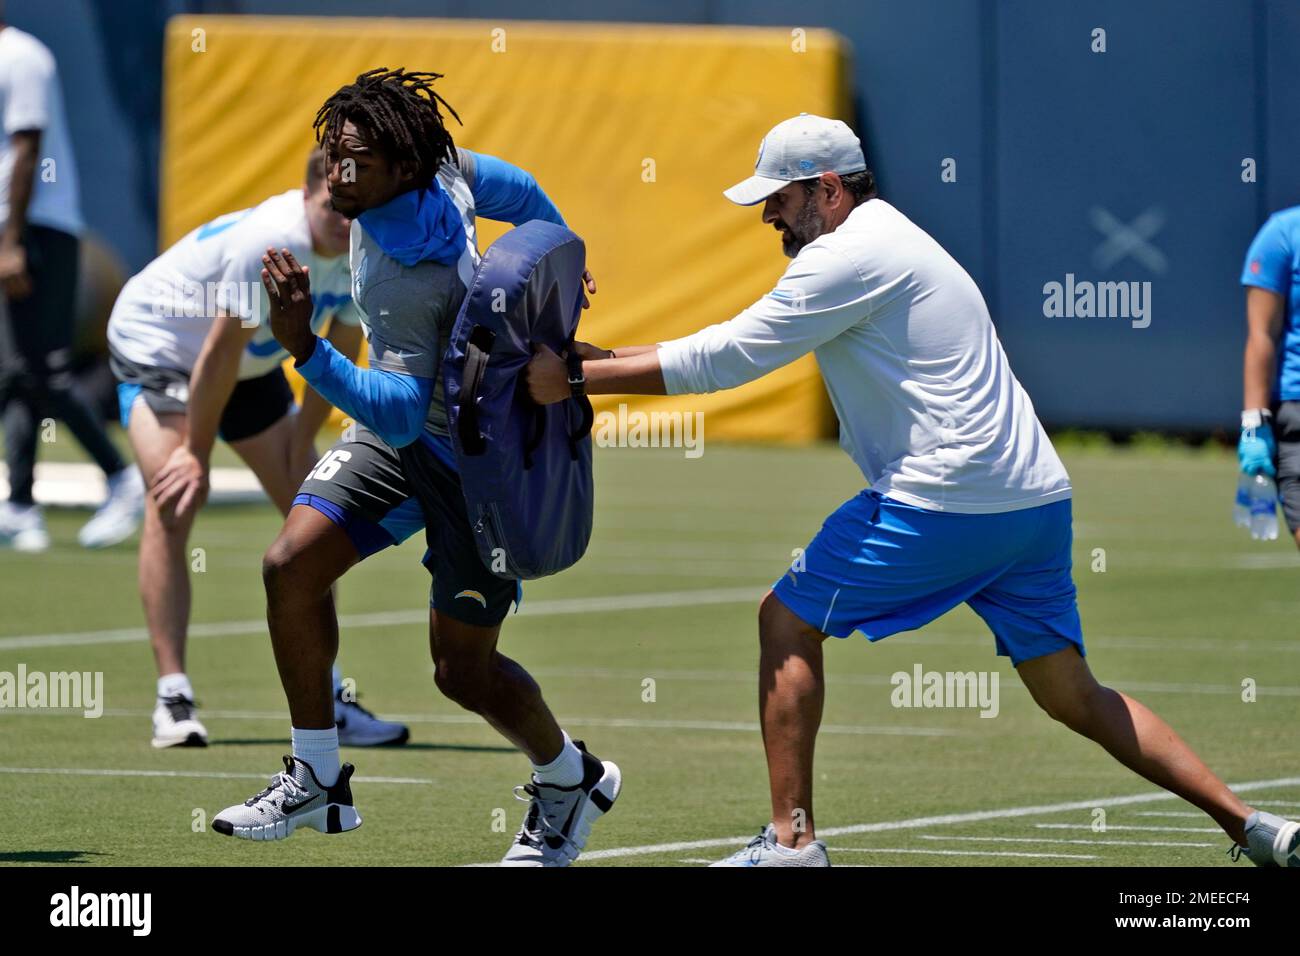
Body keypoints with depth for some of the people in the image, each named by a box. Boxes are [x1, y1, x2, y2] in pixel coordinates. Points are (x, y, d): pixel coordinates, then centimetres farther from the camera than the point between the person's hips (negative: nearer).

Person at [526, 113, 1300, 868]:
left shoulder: (846, 256, -8)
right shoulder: (890, 242, 23)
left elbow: (721, 361, -9)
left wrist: (574, 376, -4)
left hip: (943, 504, -9)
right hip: (1036, 499, 9)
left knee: (788, 623, 6)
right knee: (1074, 697, 12)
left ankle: (792, 838, 3)